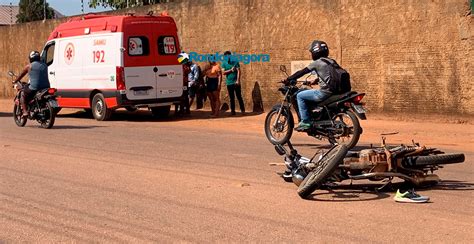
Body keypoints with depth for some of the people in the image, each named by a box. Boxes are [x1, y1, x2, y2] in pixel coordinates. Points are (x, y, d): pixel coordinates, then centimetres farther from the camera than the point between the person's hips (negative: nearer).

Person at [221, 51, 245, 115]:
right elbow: (223, 72, -3)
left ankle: (242, 110, 5)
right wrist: (231, 70, -14)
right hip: (229, 83, 2)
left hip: (236, 82, -2)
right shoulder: (224, 63, 6)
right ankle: (233, 111, 11)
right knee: (232, 98, 6)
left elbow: (238, 71, -6)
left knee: (239, 97, -1)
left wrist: (238, 80, -15)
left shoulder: (235, 62, 0)